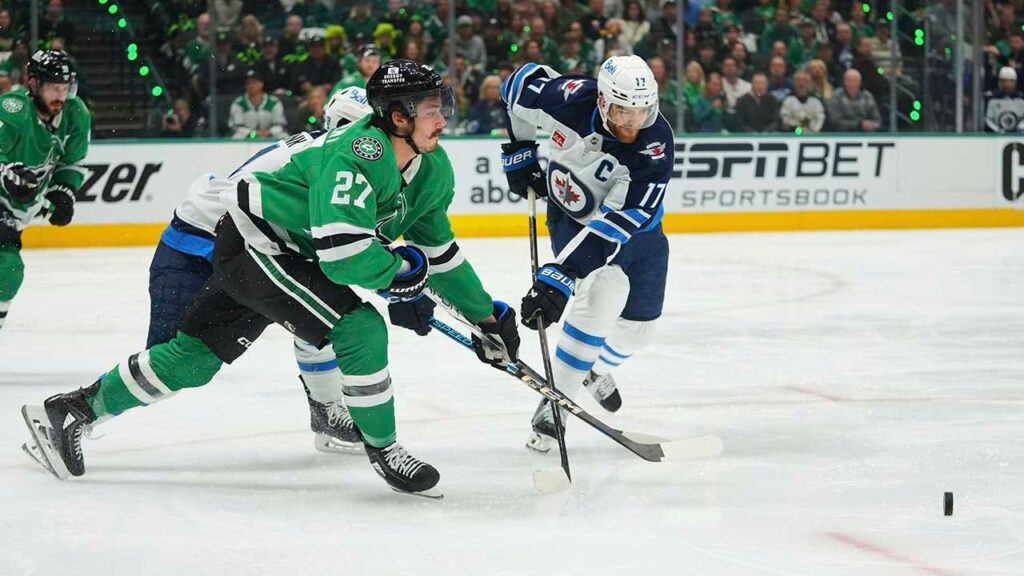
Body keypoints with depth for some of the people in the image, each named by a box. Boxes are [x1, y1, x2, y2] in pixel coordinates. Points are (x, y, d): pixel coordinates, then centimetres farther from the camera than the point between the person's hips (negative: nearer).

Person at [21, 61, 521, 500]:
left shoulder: (433, 170, 0)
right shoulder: (358, 156, -29)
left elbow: (439, 249, 14)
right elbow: (345, 256, -35)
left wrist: (486, 315, 14)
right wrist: (402, 267, -18)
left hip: (290, 253, 9)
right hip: (253, 240, -9)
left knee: (194, 356, 12)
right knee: (361, 330, -20)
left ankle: (69, 412, 22)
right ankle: (383, 451, -4)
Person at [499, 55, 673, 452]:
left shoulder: (656, 145, -33)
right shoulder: (571, 99, -31)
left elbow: (614, 226, -40)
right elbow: (520, 84, -7)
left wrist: (560, 276, -47)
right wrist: (519, 153, -1)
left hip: (634, 225, 2)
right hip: (572, 213, -2)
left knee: (636, 329, 5)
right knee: (606, 289, -28)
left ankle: (597, 369, 42)